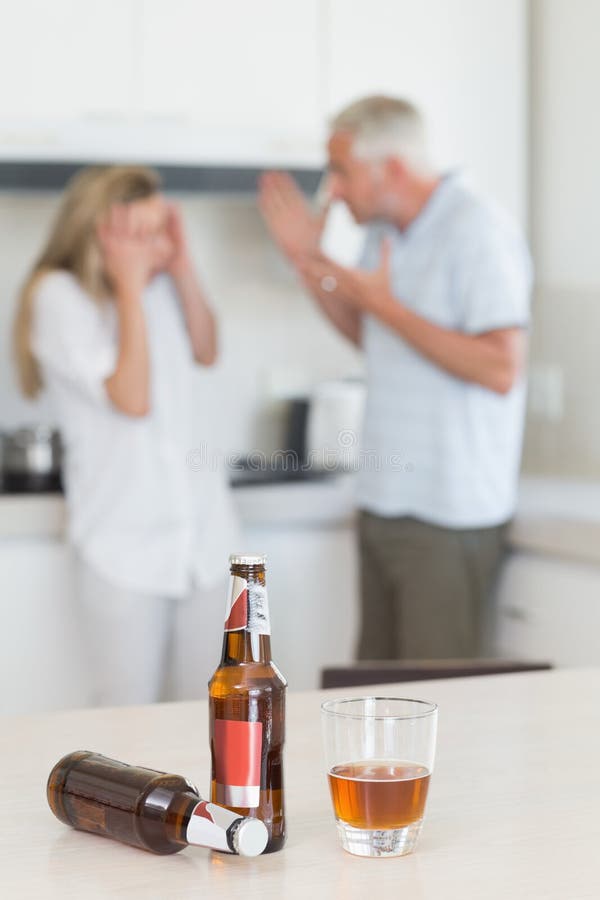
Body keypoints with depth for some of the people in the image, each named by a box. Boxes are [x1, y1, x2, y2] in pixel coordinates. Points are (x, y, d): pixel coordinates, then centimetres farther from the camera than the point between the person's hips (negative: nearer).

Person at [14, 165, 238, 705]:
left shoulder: (159, 284, 2)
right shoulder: (59, 295, -12)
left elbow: (206, 352, 18)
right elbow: (132, 397, -19)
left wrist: (183, 269, 3)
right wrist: (130, 286, -16)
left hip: (200, 534, 5)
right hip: (126, 545, -5)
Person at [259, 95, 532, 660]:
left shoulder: (477, 234, -15)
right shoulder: (385, 234, 12)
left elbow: (501, 370, -23)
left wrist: (385, 305, -19)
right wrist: (308, 261, 13)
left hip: (450, 518, -8)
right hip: (385, 506, 9)